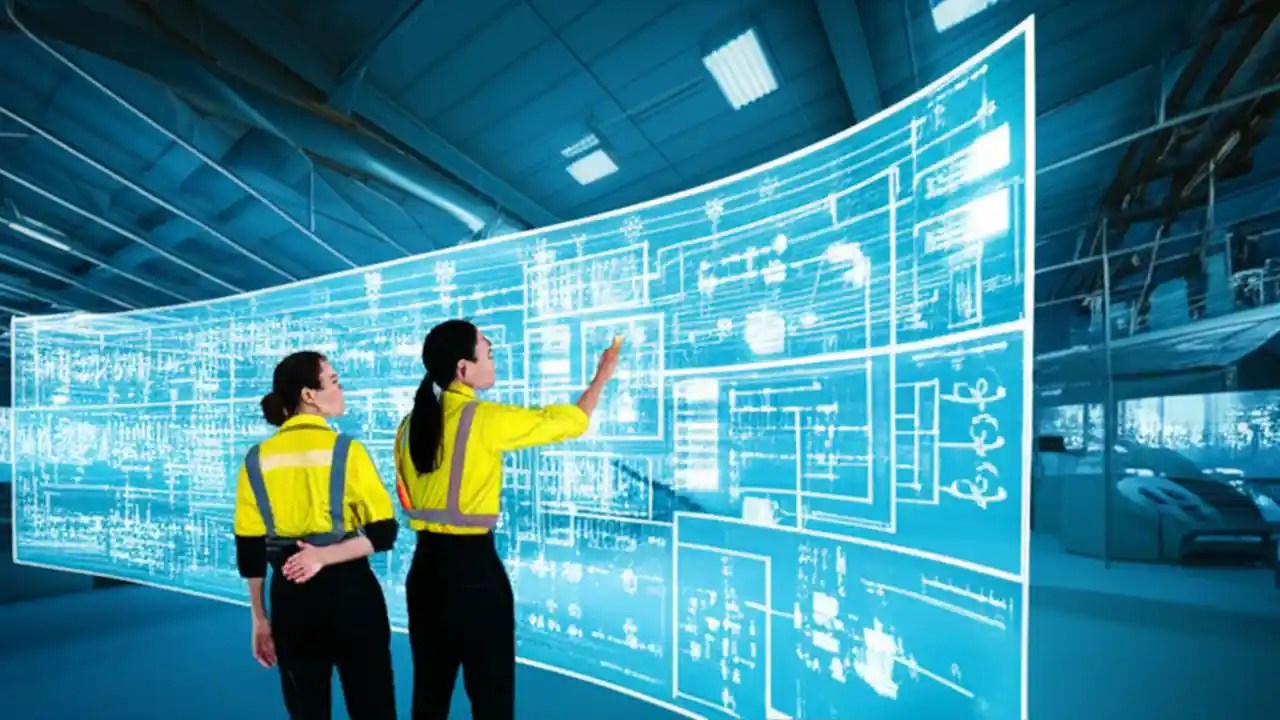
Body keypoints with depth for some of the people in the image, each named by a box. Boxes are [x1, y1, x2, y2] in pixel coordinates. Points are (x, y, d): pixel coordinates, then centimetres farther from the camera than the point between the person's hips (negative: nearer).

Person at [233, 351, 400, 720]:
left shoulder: (257, 459, 1)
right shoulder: (345, 449, -11)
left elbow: (249, 549, 5)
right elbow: (384, 533, -16)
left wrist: (260, 619, 13)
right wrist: (327, 555, -11)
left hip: (290, 594, 4)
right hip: (347, 589, -4)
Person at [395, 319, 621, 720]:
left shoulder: (411, 424, 3)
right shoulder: (486, 419, -16)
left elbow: (406, 498, 12)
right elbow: (572, 422, -6)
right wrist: (602, 376, 9)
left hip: (426, 564, 7)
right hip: (473, 566, -7)